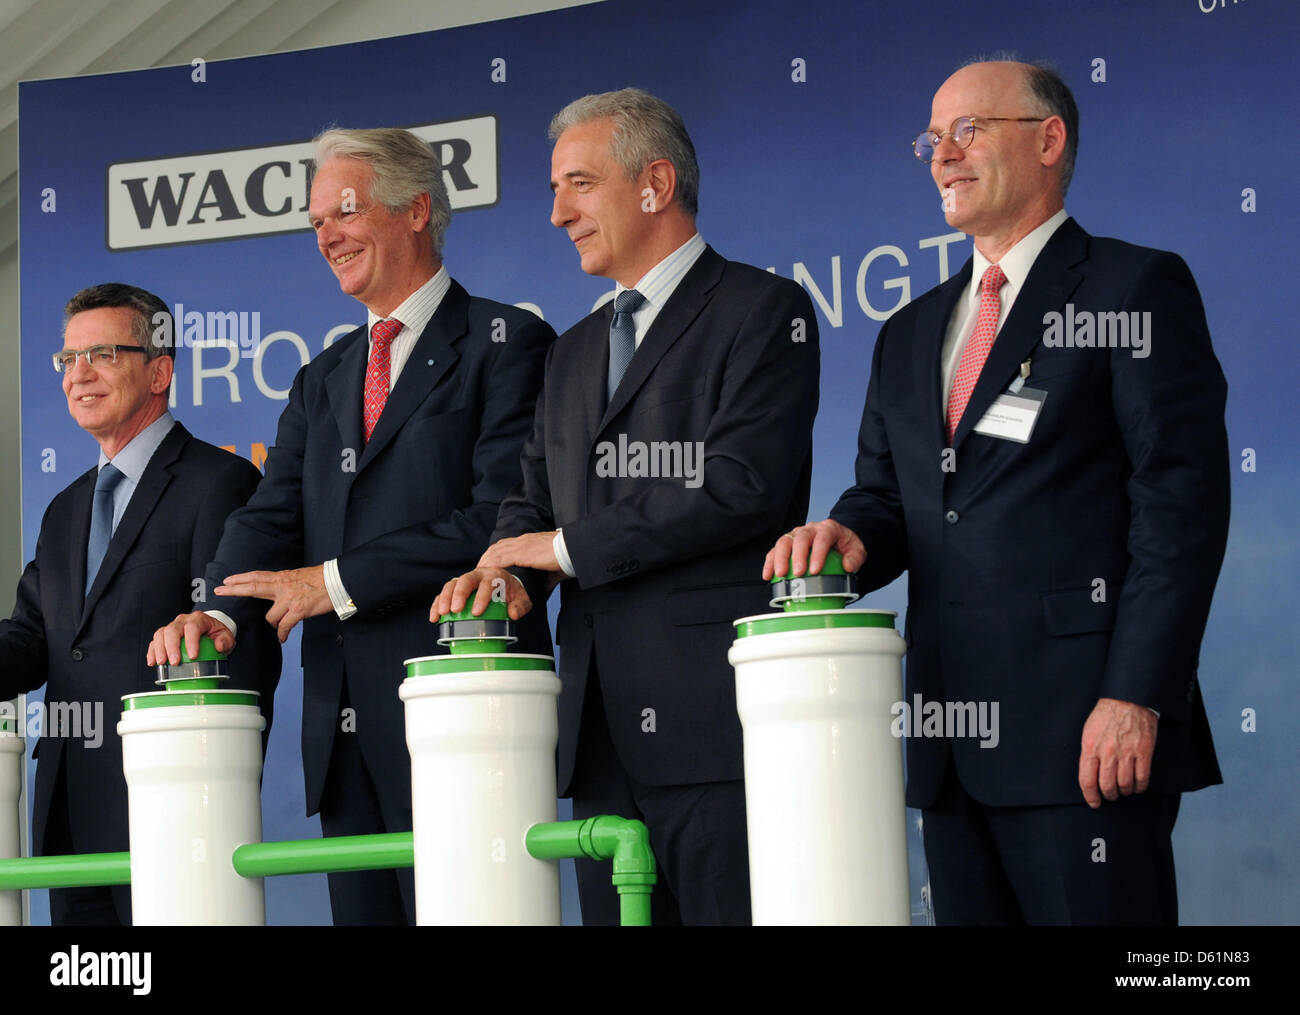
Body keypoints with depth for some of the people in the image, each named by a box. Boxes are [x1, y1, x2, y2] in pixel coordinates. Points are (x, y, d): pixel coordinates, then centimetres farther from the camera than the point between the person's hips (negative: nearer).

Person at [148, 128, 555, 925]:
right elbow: (273, 517, 13)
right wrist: (223, 612, -9)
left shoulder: (505, 343, 0)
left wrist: (340, 582, -12)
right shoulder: (321, 382, 23)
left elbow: (504, 516, -12)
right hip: (347, 730, 7)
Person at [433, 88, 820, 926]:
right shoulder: (575, 352, 25)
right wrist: (511, 569, -1)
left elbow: (747, 486, -13)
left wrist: (569, 546, -8)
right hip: (602, 727, 7)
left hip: (713, 719, -7)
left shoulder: (762, 309, 0)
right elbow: (537, 497, 23)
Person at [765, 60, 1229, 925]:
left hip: (1087, 731, -7)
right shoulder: (912, 334, 22)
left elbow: (1181, 503, -8)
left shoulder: (1136, 289, 0)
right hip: (952, 739, 7)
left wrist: (1137, 697, -16)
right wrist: (850, 534, -3)